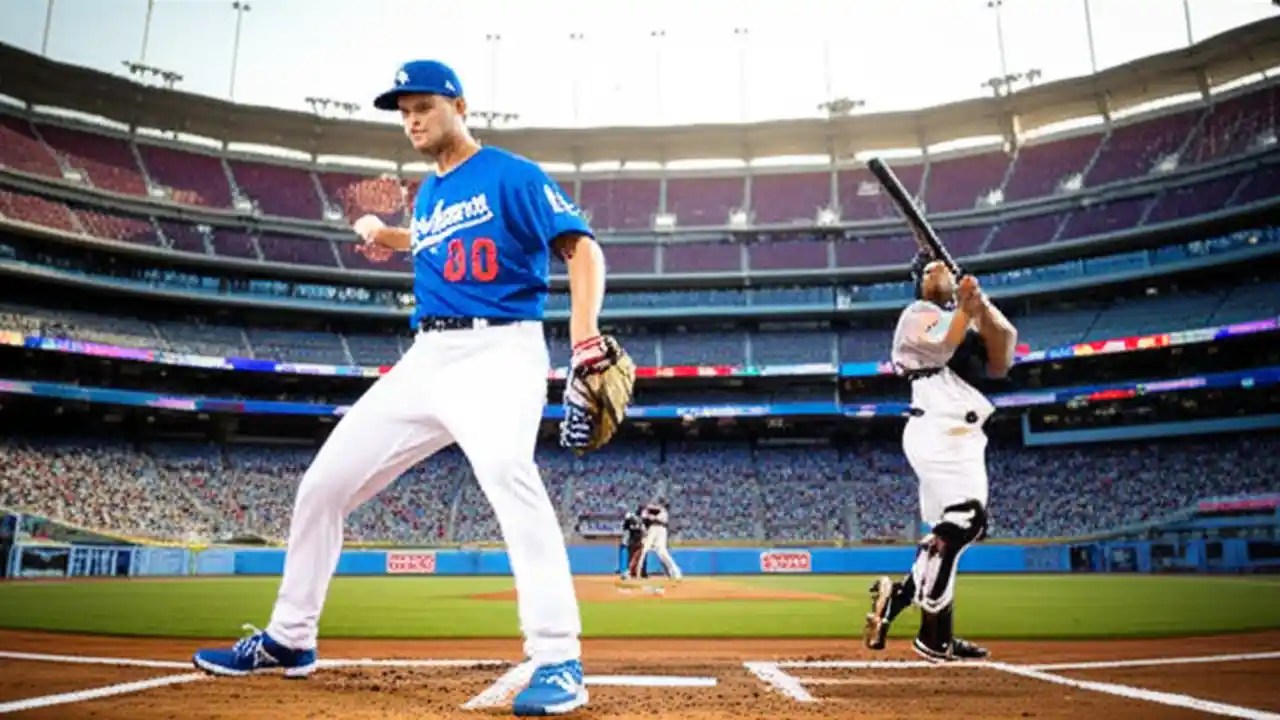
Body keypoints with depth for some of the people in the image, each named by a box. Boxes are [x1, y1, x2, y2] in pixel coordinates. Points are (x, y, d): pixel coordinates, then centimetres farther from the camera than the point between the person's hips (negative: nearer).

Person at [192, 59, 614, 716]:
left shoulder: (511, 175, -3)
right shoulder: (425, 195, 19)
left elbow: (581, 247, -15)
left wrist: (586, 339, -29)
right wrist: (385, 235, 26)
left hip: (498, 351, -7)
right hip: (426, 358, 8)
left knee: (506, 471, -37)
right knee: (323, 484, 7)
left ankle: (558, 661, -33)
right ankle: (288, 640, 25)